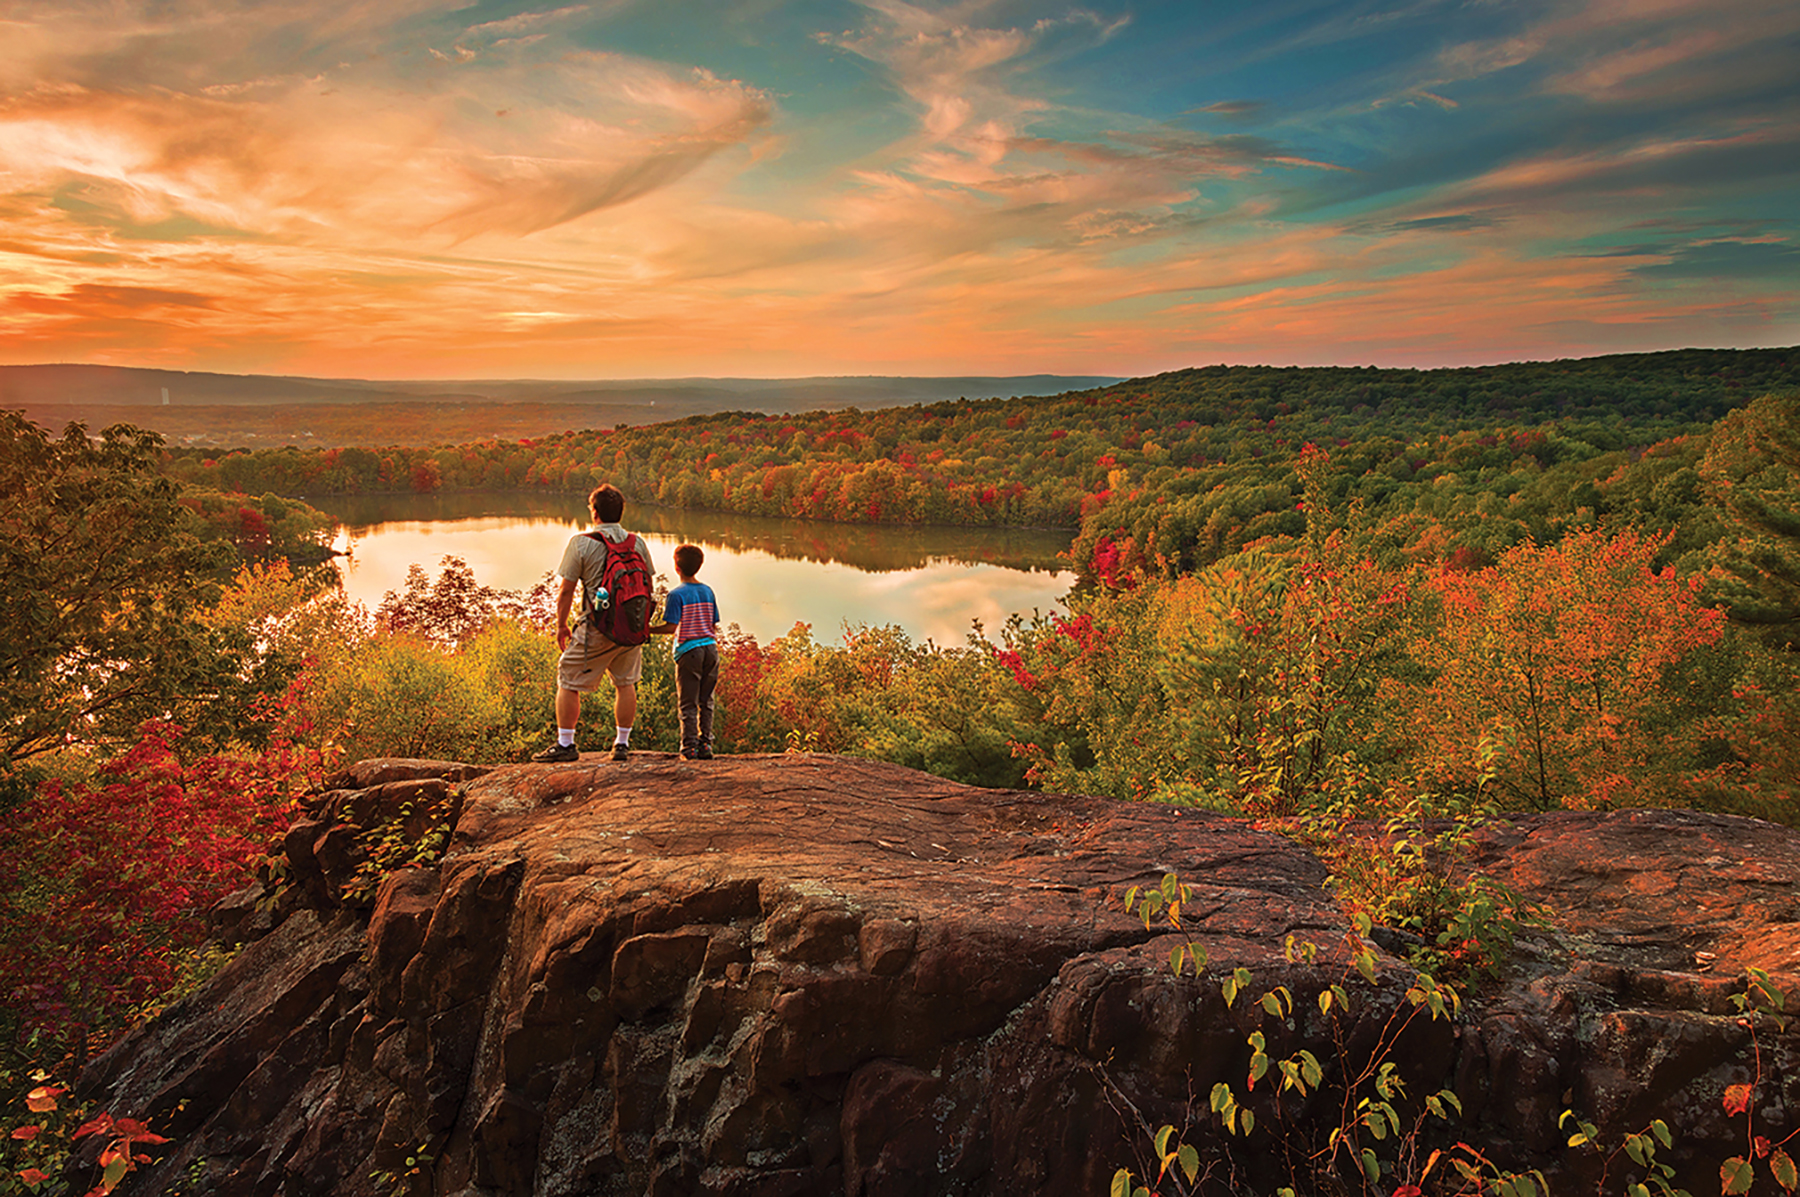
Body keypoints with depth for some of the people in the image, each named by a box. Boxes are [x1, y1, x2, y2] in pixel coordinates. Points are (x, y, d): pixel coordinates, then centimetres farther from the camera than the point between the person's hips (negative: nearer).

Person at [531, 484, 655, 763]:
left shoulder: (580, 543, -7)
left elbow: (566, 590, -7)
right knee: (625, 683, 16)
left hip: (597, 629, -4)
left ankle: (565, 744, 11)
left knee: (569, 682, 8)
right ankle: (622, 743, 20)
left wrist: (561, 625, 4)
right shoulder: (638, 543, 4)